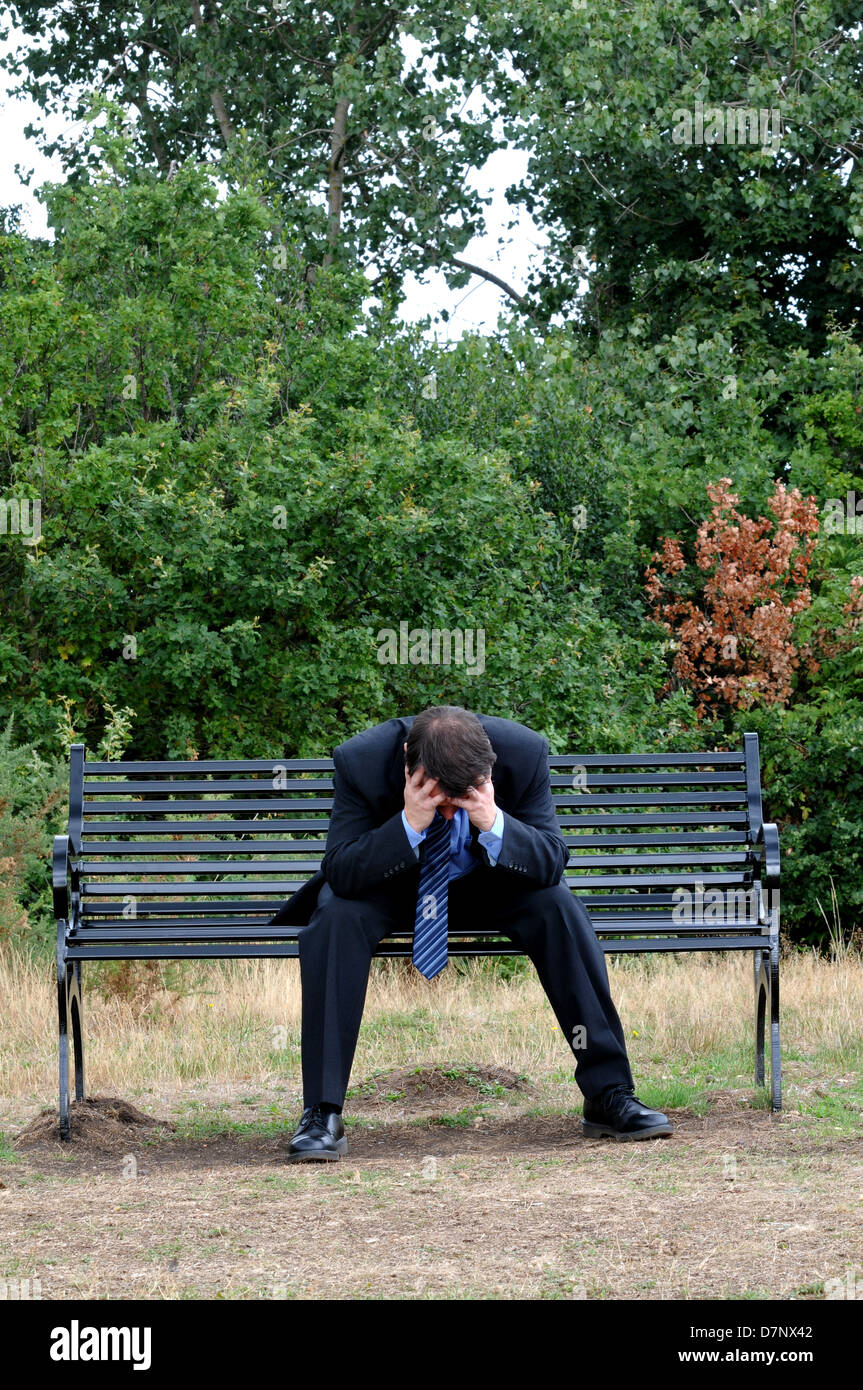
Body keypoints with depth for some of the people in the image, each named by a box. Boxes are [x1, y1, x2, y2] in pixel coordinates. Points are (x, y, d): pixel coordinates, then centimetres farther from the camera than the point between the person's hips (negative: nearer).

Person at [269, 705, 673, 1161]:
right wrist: (409, 824, -45)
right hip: (391, 883, -1)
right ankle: (321, 1114, -28)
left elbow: (551, 863, -23)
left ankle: (609, 1094, -17)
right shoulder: (361, 760, -29)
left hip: (485, 882, 1)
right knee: (336, 915, -32)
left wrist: (494, 824, -43)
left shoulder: (523, 752, -25)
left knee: (557, 905, -27)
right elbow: (340, 872, -29)